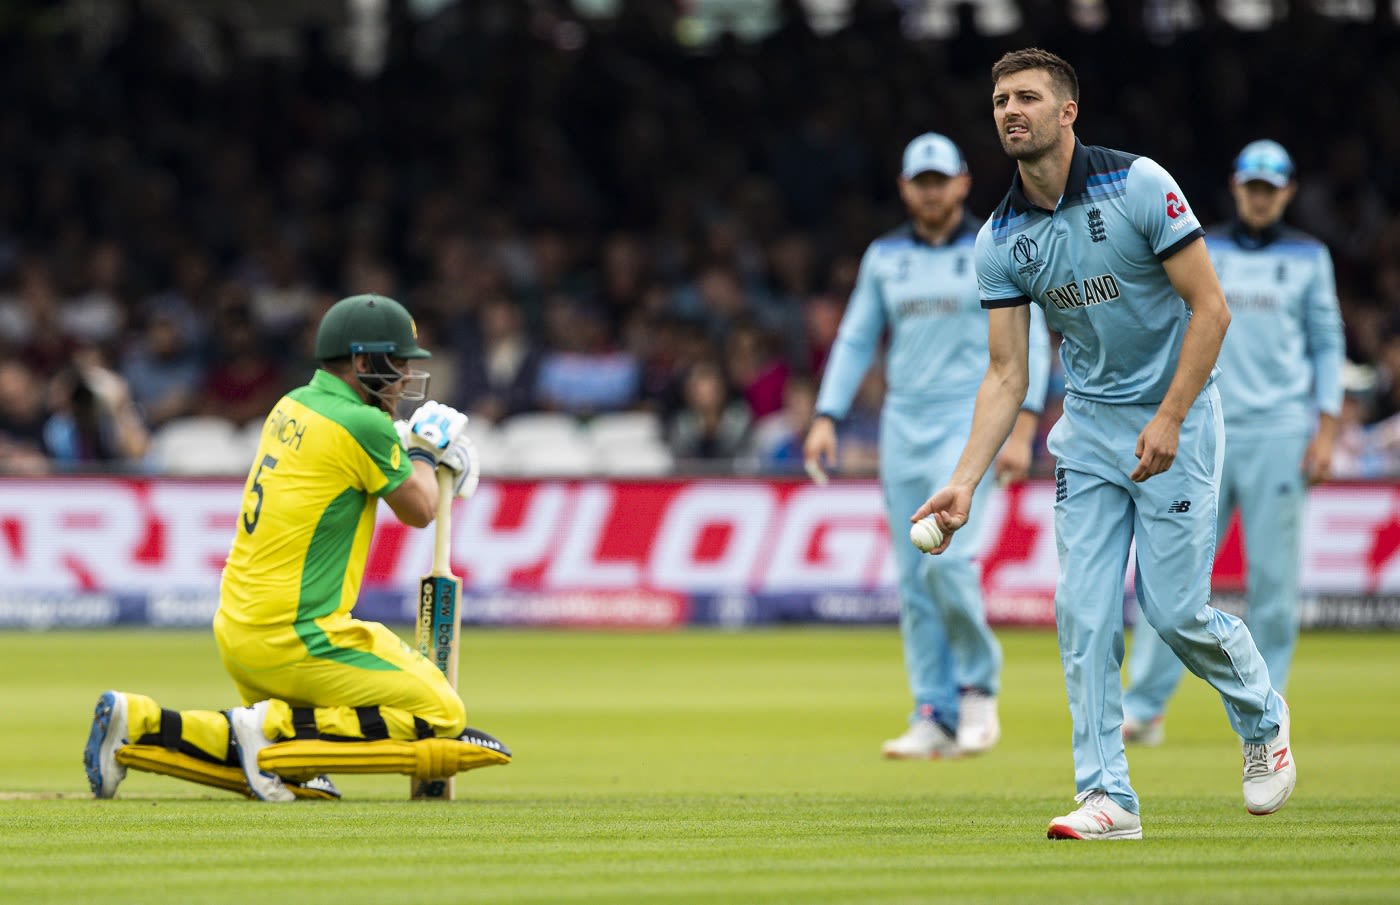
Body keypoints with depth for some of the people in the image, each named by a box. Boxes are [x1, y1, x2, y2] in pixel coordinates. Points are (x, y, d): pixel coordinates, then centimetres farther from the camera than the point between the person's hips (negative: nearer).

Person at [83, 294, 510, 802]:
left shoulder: (292, 407, 10)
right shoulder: (361, 425, -14)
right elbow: (419, 510, -2)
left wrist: (419, 449, 23)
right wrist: (423, 450, 16)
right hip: (294, 641, -9)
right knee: (443, 717, -5)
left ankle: (139, 724, 10)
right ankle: (278, 729, -13)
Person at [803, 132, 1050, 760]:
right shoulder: (884, 256, 12)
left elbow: (1030, 342, -4)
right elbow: (855, 341, 14)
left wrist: (1022, 428, -14)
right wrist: (826, 418, 3)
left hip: (970, 419, -4)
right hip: (902, 425, 5)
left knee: (946, 554, -21)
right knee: (913, 577, 0)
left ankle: (978, 682, -1)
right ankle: (936, 718, 4)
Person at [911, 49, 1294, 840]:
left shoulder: (1137, 184, -16)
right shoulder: (1001, 240, -3)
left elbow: (1211, 308, -14)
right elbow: (1007, 374, -1)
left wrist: (1169, 419, -20)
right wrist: (965, 481, -12)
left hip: (1176, 415, -4)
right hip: (1088, 423, 5)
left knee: (1175, 605, -7)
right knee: (1084, 610, -5)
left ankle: (1264, 720, 22)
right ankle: (1108, 796, -1)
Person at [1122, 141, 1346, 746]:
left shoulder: (1308, 258, 9)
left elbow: (1328, 344, 8)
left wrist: (1326, 428, -2)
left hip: (1279, 434, -1)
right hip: (1206, 432, 1)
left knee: (1273, 576, -3)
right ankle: (1142, 708, -6)